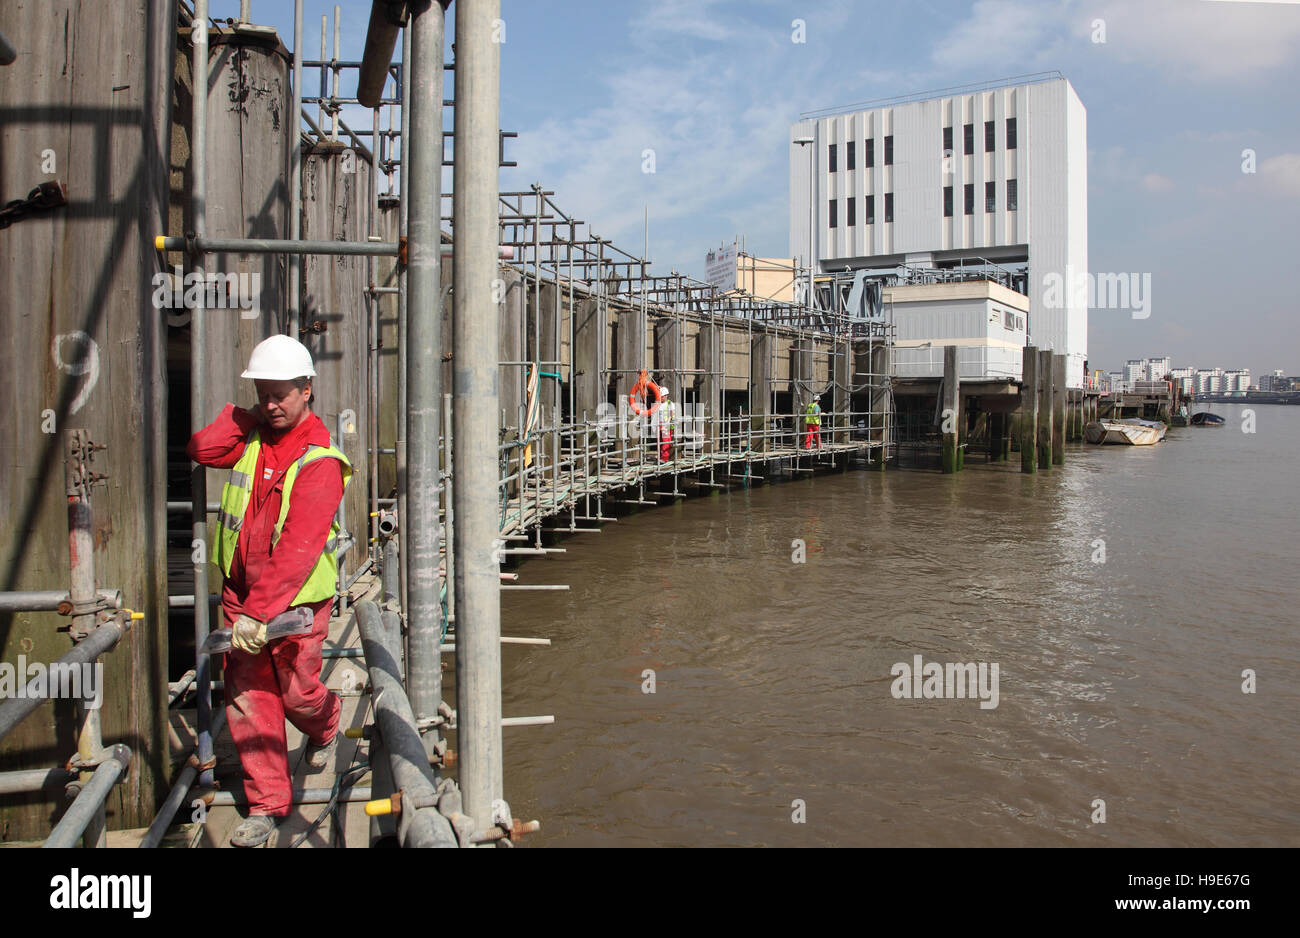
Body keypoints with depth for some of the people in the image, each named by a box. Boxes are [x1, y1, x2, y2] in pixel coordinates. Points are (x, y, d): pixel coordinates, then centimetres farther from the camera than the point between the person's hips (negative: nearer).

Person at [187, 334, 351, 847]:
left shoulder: (320, 461, -18)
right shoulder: (252, 439, 6)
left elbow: (298, 549, -25)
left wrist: (260, 612, -29)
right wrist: (246, 416, -5)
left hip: (297, 599, -5)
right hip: (240, 592, 5)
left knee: (298, 693, 6)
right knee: (246, 699, 4)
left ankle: (325, 729, 43)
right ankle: (267, 804, 15)